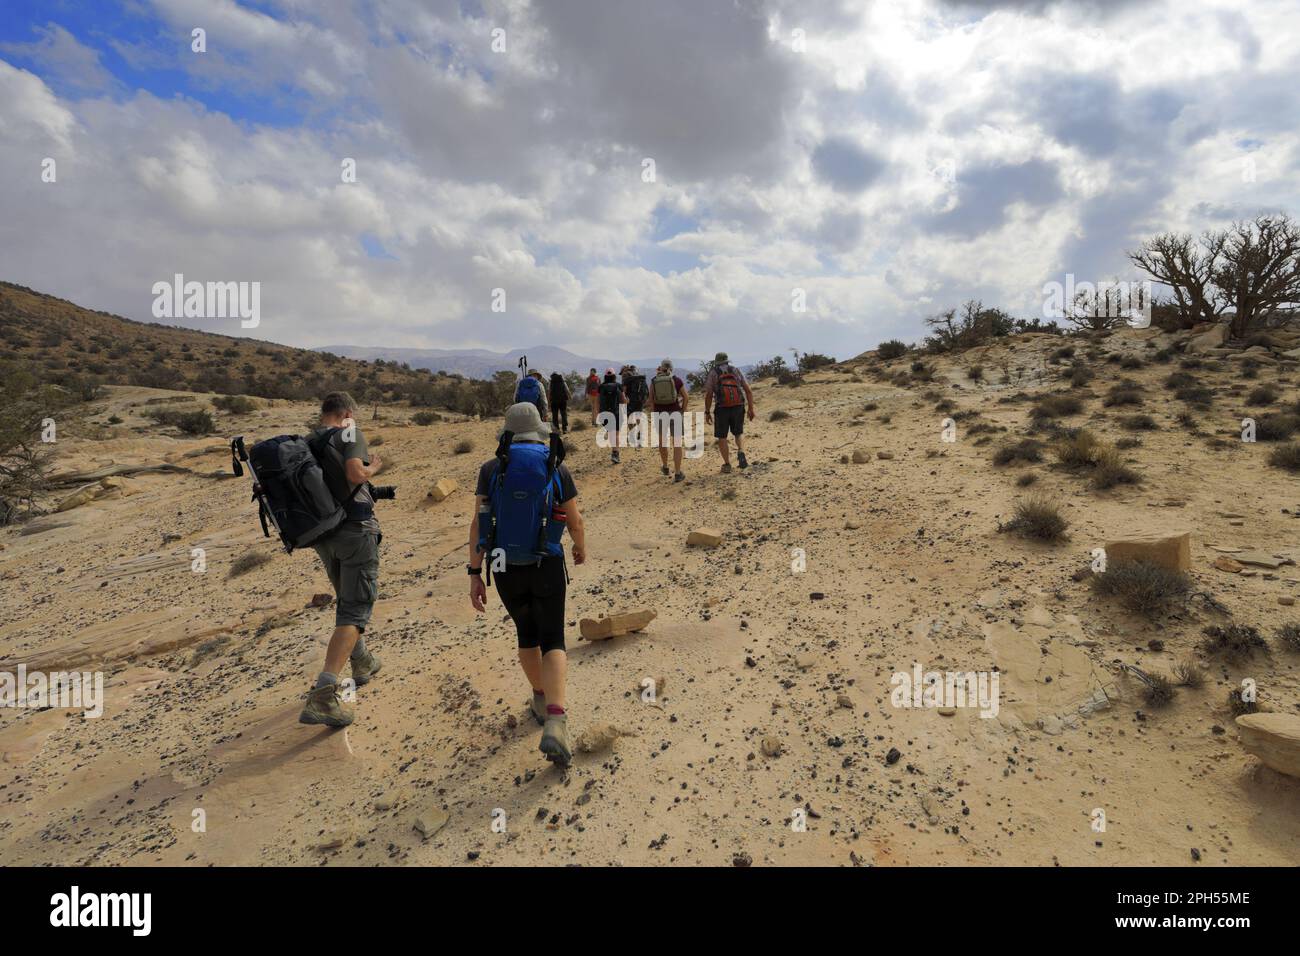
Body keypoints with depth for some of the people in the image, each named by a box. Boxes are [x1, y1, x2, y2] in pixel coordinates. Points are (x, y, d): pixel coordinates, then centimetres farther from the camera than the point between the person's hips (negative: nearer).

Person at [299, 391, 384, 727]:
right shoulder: (349, 432, -5)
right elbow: (355, 473, -20)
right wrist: (372, 468, -1)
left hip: (321, 534, 7)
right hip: (355, 529, -7)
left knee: (347, 600, 24)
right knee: (354, 609, -6)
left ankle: (362, 662, 41)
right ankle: (322, 696, -15)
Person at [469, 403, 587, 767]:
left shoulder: (491, 469, -4)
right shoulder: (557, 470, -5)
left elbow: (478, 524, -8)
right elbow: (575, 521, 1)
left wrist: (474, 575, -3)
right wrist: (582, 548, 22)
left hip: (505, 568, 2)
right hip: (546, 567, -2)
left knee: (526, 631, 24)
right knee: (552, 641, 5)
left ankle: (541, 700, 39)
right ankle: (555, 722, -14)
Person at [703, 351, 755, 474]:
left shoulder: (713, 373, 3)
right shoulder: (736, 371, 11)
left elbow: (708, 395, -5)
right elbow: (748, 391, 4)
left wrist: (707, 413, 3)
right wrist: (751, 409, 7)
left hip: (722, 409, -2)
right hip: (738, 408, 2)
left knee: (722, 437, 12)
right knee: (738, 434, 20)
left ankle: (727, 465, 9)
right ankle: (741, 454, -8)